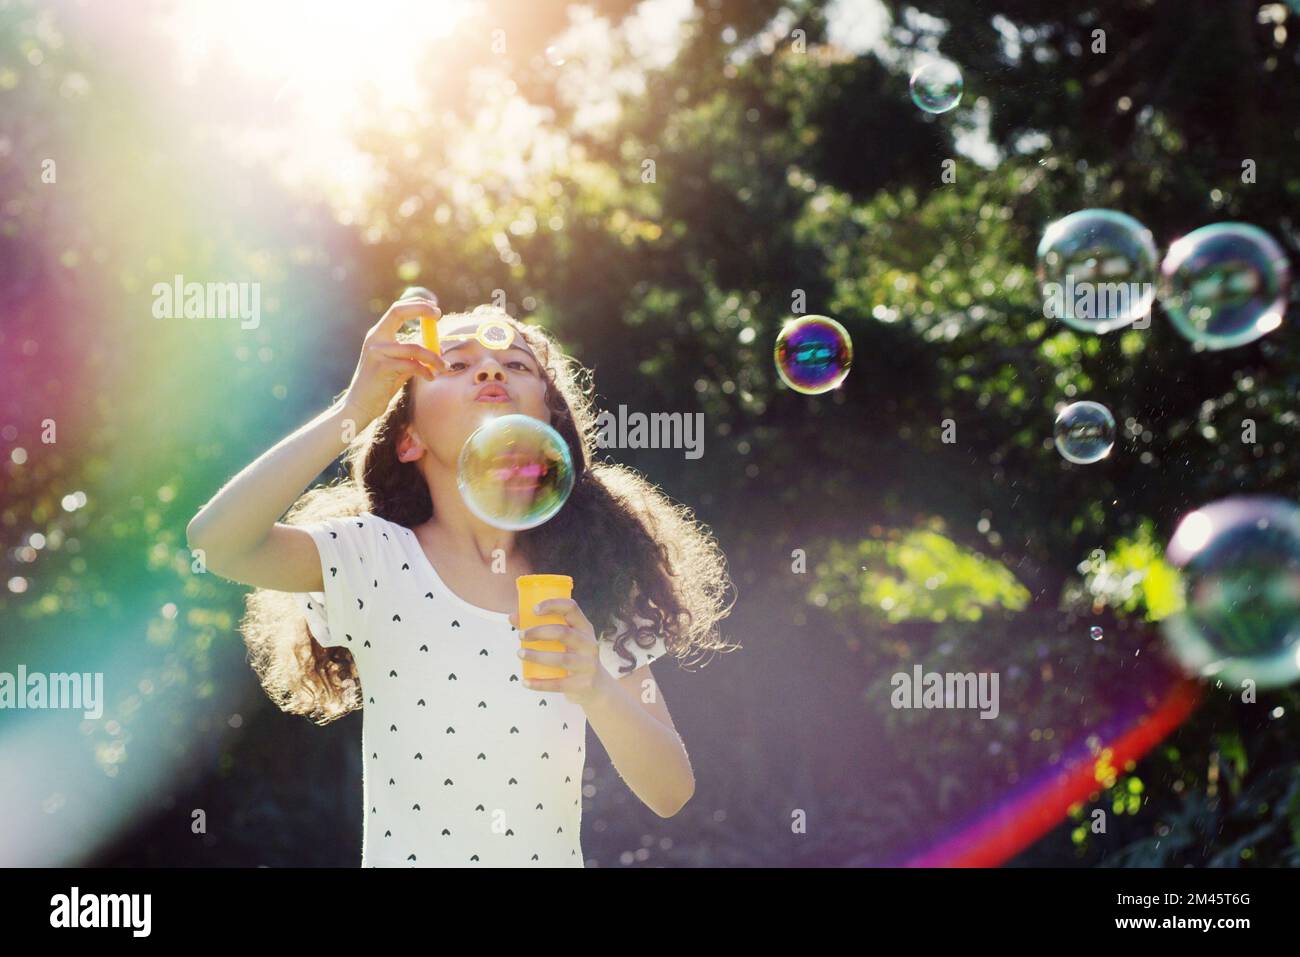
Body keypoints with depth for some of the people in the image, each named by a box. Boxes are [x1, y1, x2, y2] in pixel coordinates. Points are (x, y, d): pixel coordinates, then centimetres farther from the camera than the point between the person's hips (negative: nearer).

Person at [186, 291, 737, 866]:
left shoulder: (590, 583, -1)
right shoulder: (374, 556, -5)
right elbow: (216, 539, -22)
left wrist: (594, 687, -22)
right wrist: (355, 408, -21)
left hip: (554, 856, 2)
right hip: (405, 856, -2)